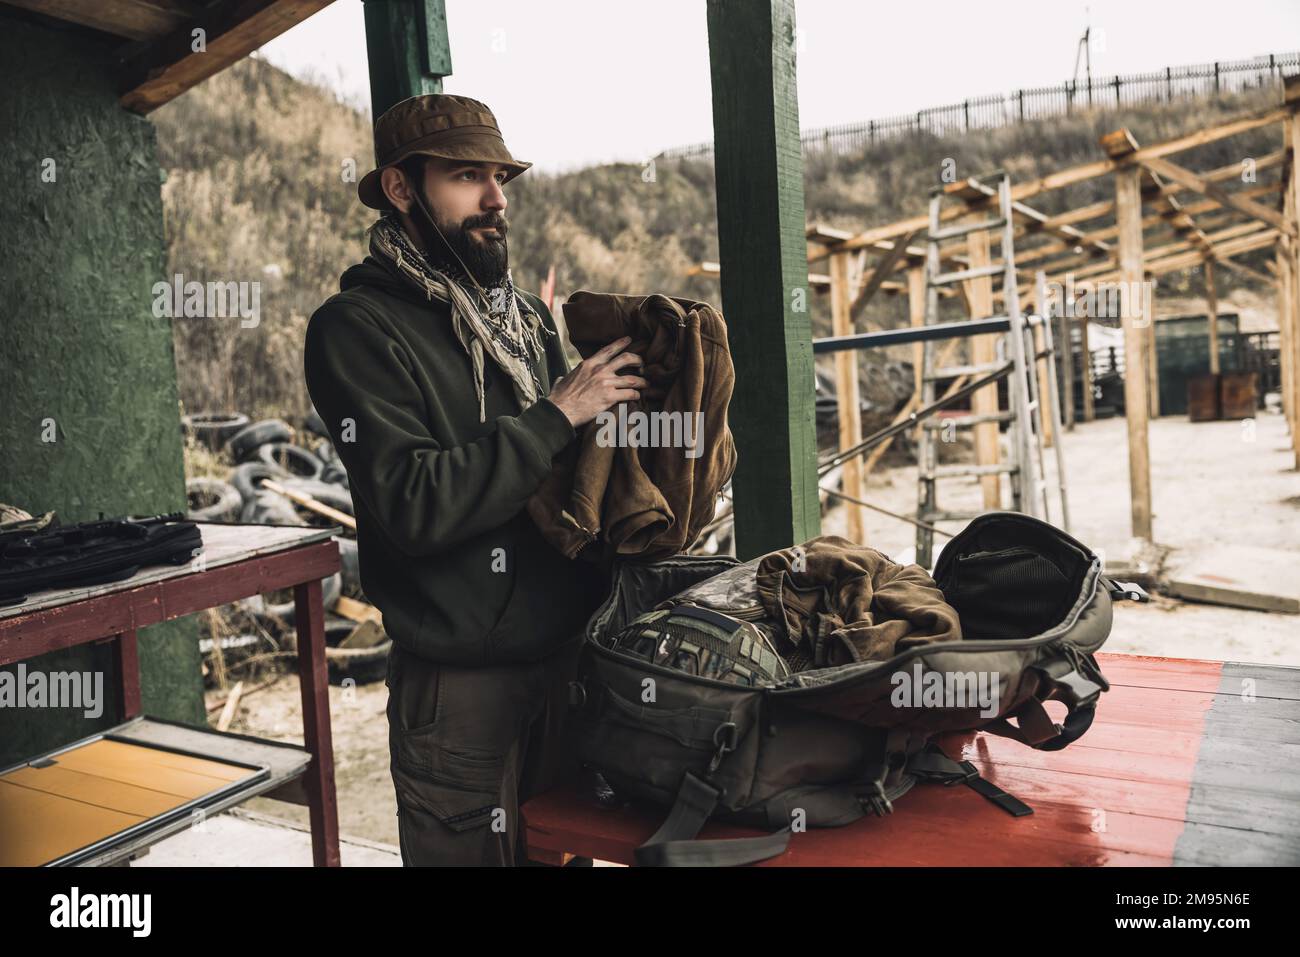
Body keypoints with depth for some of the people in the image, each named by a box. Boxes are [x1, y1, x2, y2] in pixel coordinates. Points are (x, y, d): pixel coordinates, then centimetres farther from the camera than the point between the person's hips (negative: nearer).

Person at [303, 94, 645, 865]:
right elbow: (414, 504, -22)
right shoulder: (357, 328, -11)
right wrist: (558, 416, -19)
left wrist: (617, 402, -2)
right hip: (462, 678, -6)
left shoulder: (527, 315, 10)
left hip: (571, 651, 6)